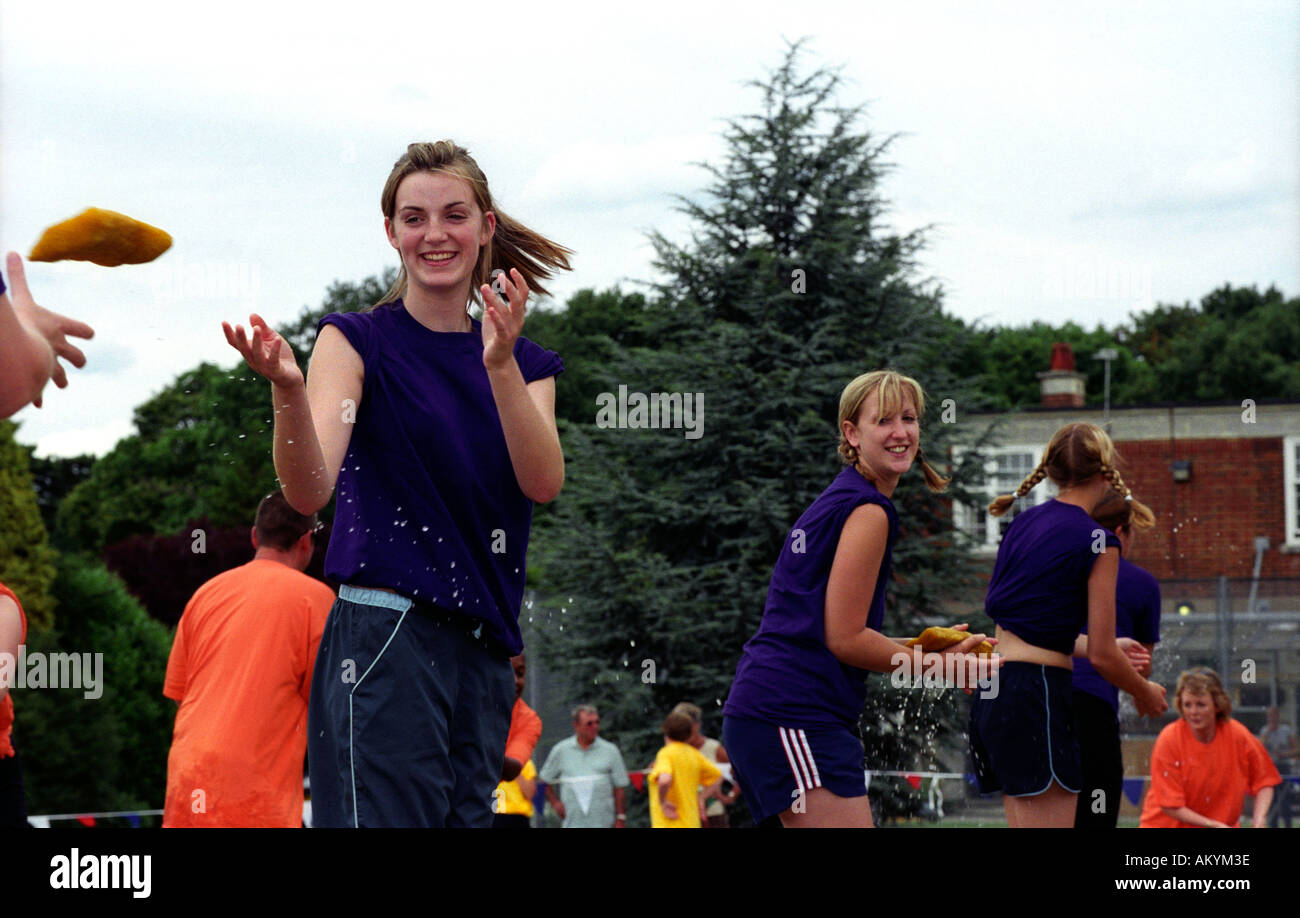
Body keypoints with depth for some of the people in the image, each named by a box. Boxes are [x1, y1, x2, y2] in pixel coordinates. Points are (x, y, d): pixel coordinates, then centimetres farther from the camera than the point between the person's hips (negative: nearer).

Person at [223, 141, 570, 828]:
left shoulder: (524, 362, 15)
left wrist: (500, 363, -17)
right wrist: (287, 390, -30)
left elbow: (542, 482, -4)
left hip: (483, 652, 5)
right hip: (385, 634, -5)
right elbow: (310, 490, -11)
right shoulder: (359, 340, 2)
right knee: (387, 819, -15)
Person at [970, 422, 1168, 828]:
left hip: (992, 695, 8)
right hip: (1037, 696, -8)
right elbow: (1102, 656, -9)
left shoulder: (1024, 522, 14)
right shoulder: (1098, 542, -8)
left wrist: (1112, 647, 29)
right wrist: (1145, 693, 10)